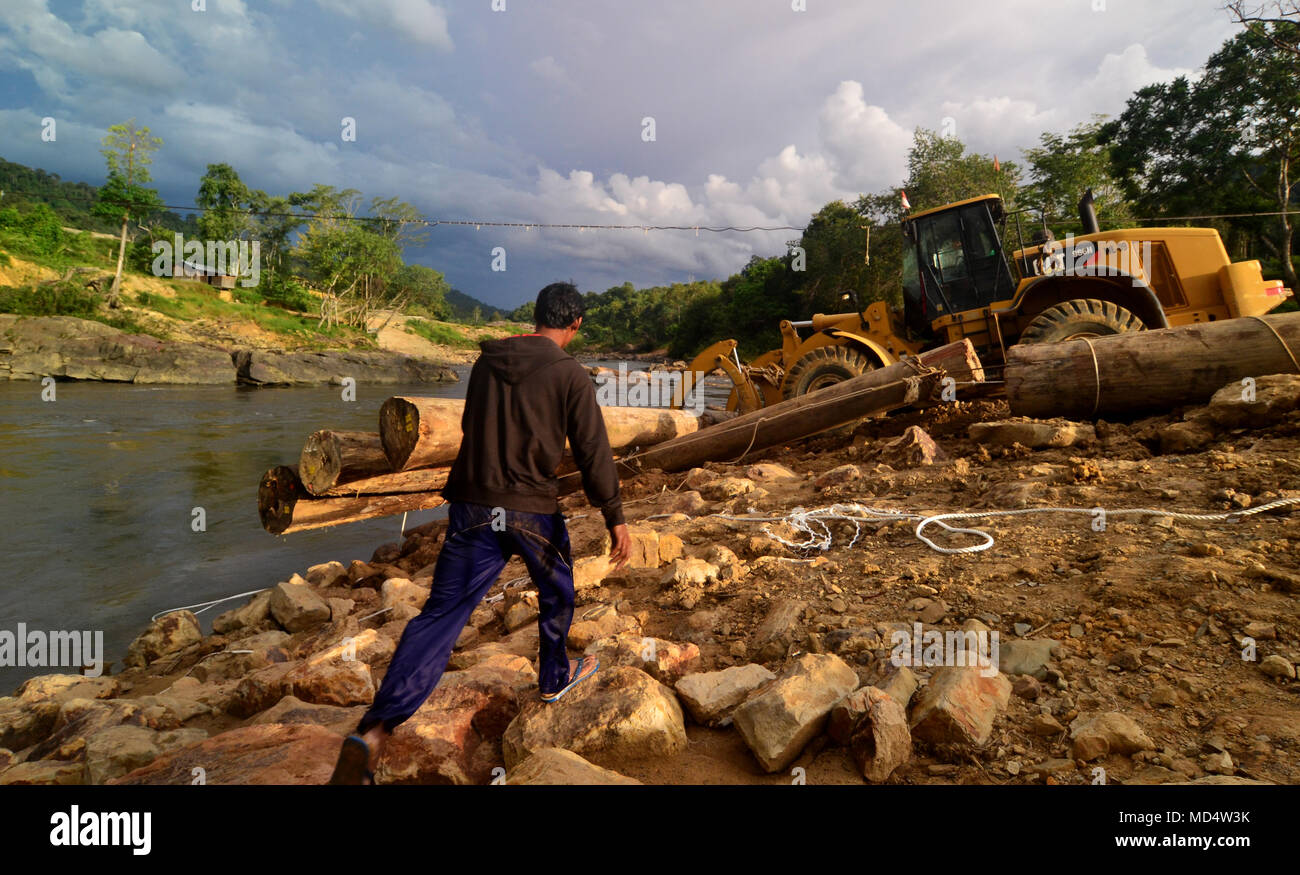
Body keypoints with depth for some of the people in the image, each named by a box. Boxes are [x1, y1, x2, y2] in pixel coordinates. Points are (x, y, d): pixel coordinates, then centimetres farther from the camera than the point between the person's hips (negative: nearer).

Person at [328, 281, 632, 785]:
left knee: (441, 615, -1)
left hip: (473, 508, 4)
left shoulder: (486, 362, 9)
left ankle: (374, 733, -12)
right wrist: (614, 518, -3)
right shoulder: (571, 375, -6)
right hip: (534, 512, -3)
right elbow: (593, 451, -8)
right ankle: (555, 679, 42)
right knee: (556, 592, 24)